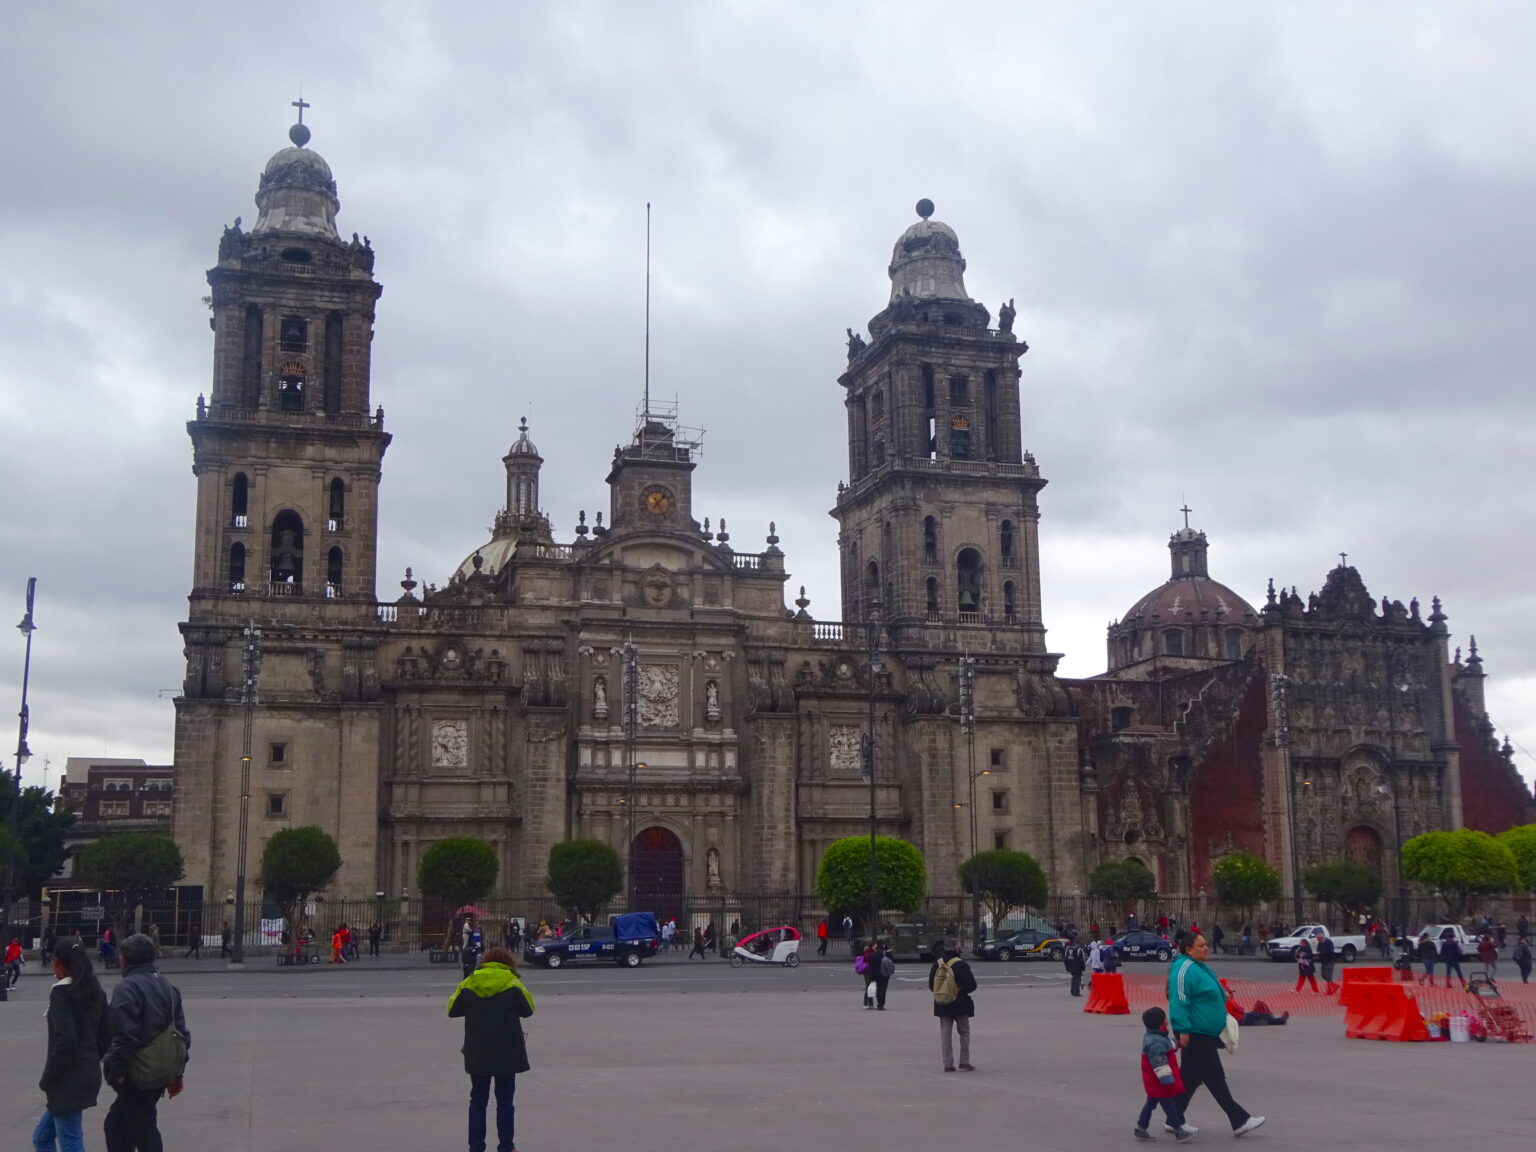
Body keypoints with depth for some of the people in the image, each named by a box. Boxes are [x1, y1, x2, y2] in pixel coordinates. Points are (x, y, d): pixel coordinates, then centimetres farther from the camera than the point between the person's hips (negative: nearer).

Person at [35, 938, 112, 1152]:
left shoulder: (61, 992, -12)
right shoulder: (96, 992, 11)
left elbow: (65, 1040, -21)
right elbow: (106, 1038, 11)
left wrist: (47, 1081, -12)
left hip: (68, 1080, -8)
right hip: (89, 1075, 8)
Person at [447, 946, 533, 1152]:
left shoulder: (468, 984, 0)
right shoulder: (513, 984, -6)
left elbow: (452, 1010, 8)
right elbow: (528, 1010, 4)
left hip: (477, 1053, 2)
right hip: (506, 1052, -2)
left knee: (478, 1099, 11)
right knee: (505, 1099, 7)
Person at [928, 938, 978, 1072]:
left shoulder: (937, 964, 1)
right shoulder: (961, 965, -15)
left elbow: (931, 985, 6)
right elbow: (971, 986, -16)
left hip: (941, 1005, 4)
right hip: (960, 1004, -4)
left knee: (945, 1034, 9)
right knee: (964, 1032, 10)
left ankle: (947, 1064, 6)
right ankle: (964, 1062, 8)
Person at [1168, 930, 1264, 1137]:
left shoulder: (1199, 967, 15)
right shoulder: (1184, 969, -18)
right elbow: (1179, 1001, -23)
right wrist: (1183, 1030, -25)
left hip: (1205, 1034, 11)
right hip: (1195, 1035, -11)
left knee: (1191, 1077, 14)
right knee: (1215, 1079, -4)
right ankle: (1239, 1121, 1)